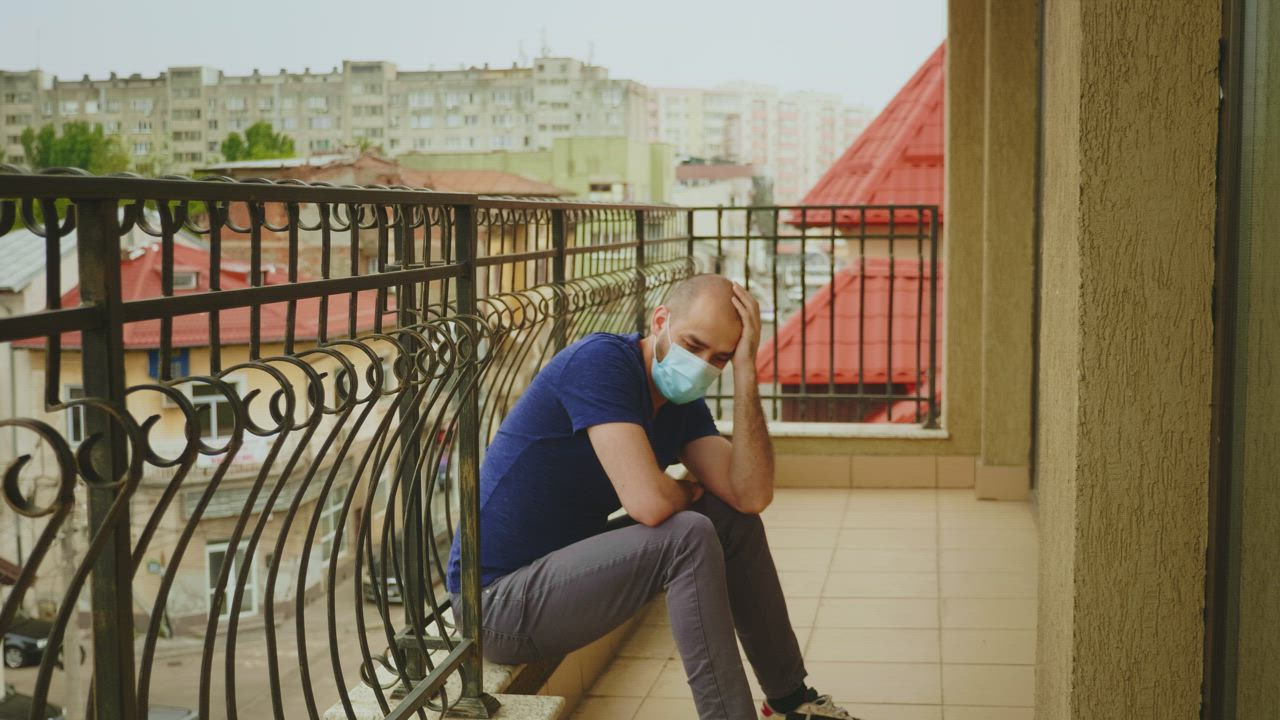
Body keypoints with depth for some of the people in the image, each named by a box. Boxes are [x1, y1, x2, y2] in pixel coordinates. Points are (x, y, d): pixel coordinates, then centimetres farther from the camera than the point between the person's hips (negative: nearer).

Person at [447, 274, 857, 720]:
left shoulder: (682, 403, 5)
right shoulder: (601, 361, -21)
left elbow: (752, 495, -9)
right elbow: (649, 503, -31)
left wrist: (745, 371, -12)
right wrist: (686, 494, -7)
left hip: (569, 567, 9)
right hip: (498, 599, -9)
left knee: (732, 518, 6)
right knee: (689, 537, -24)